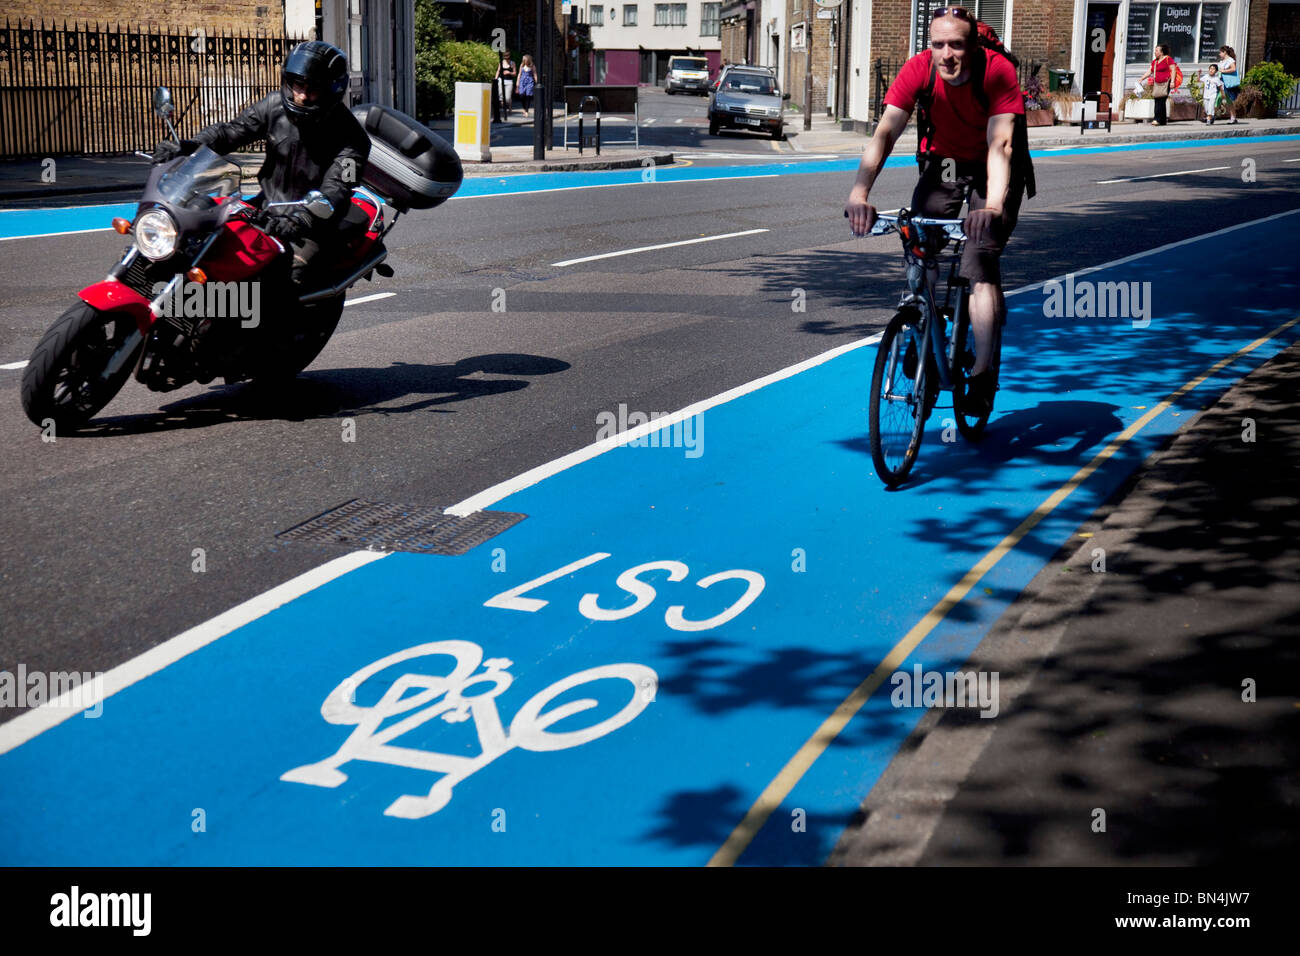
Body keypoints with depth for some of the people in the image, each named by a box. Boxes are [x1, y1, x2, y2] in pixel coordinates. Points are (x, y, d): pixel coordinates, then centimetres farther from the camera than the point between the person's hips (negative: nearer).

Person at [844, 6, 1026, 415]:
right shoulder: (917, 70, -22)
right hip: (944, 163, 3)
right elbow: (884, 133, -30)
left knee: (979, 260, -20)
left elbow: (1000, 145, -36)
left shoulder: (998, 71, -28)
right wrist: (859, 192, -47)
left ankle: (981, 374, -18)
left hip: (992, 170, -3)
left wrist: (993, 206, -53)